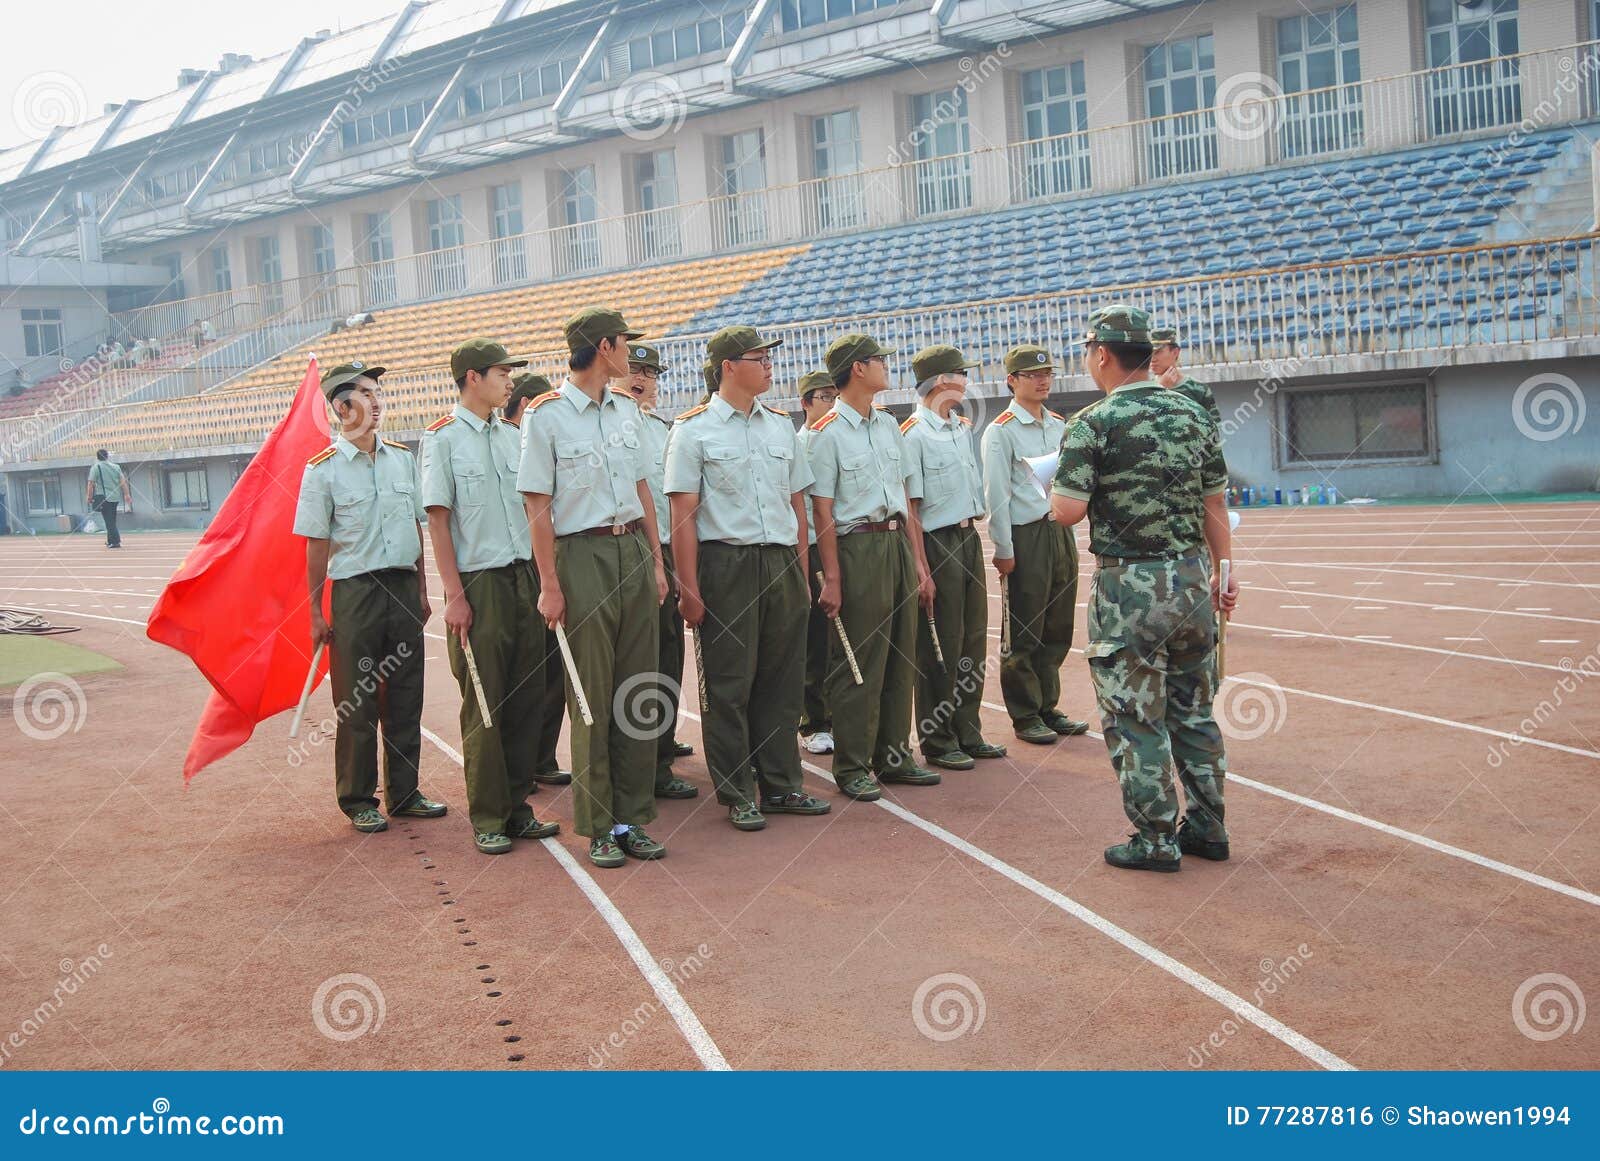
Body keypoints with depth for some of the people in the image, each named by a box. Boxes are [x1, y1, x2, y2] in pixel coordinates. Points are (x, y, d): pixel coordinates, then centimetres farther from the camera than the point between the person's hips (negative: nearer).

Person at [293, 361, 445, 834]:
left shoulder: (402, 457, 8)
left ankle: (404, 793, 21)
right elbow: (317, 544, -4)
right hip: (356, 589, -4)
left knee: (405, 696, 10)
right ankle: (358, 800, 14)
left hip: (404, 586, 4)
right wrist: (316, 612, -6)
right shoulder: (323, 468, -5)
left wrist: (422, 592, 13)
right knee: (356, 702, 3)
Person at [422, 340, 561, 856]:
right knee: (483, 702, 0)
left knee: (526, 697, 7)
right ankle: (487, 818, 9)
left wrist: (544, 579, 10)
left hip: (525, 576, 6)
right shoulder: (443, 437, -4)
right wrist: (455, 596, -13)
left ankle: (516, 807, 18)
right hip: (479, 583, -5)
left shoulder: (512, 435, 12)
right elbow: (438, 521, -7)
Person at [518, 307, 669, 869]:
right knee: (591, 696, 0)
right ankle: (598, 826, 9)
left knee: (638, 690, 6)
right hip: (583, 555, -6)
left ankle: (633, 818, 15)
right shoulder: (546, 414, -6)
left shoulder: (625, 410, 13)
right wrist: (550, 586, -12)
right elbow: (537, 505, -8)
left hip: (634, 552, 6)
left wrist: (656, 562, 12)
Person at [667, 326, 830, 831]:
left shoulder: (780, 425, 14)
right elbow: (683, 512, -7)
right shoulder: (694, 429, -3)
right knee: (729, 684, 1)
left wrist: (802, 573, 13)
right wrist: (689, 589, -11)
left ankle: (781, 785, 21)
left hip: (783, 563, 5)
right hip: (727, 564, -5)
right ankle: (737, 795, 12)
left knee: (782, 678, 9)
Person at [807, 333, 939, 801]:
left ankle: (893, 755, 22)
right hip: (858, 548, -7)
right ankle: (851, 766, 7)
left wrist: (919, 562, 13)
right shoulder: (828, 432, -9)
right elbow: (823, 510, -11)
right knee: (858, 662, -2)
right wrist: (831, 578, -15)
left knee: (900, 656, 11)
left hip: (898, 542, 7)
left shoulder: (889, 425, 14)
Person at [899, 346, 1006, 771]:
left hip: (968, 538, 9)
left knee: (972, 637, 13)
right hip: (936, 542, -9)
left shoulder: (962, 427, 13)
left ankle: (967, 732, 25)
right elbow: (910, 505, -15)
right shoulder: (914, 434, -14)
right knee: (940, 645, -1)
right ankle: (937, 741, 10)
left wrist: (973, 532, 19)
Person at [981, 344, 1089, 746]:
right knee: (1024, 633, 0)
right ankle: (1025, 716, 9)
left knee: (1057, 629, 12)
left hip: (1061, 532, 7)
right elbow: (996, 494, -11)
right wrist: (1004, 551, -14)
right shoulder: (1001, 430, -7)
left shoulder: (1060, 425, 14)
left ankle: (1047, 708, 23)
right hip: (1026, 536, -7)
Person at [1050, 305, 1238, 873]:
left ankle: (1156, 840, 9)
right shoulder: (1194, 414, 6)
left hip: (1129, 586, -6)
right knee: (1194, 712, 16)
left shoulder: (1094, 423, -11)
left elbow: (1067, 511, -16)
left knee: (1134, 719, 4)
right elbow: (1214, 505, 11)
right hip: (1191, 576, 6)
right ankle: (1207, 827, 24)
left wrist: (1054, 483, 6)